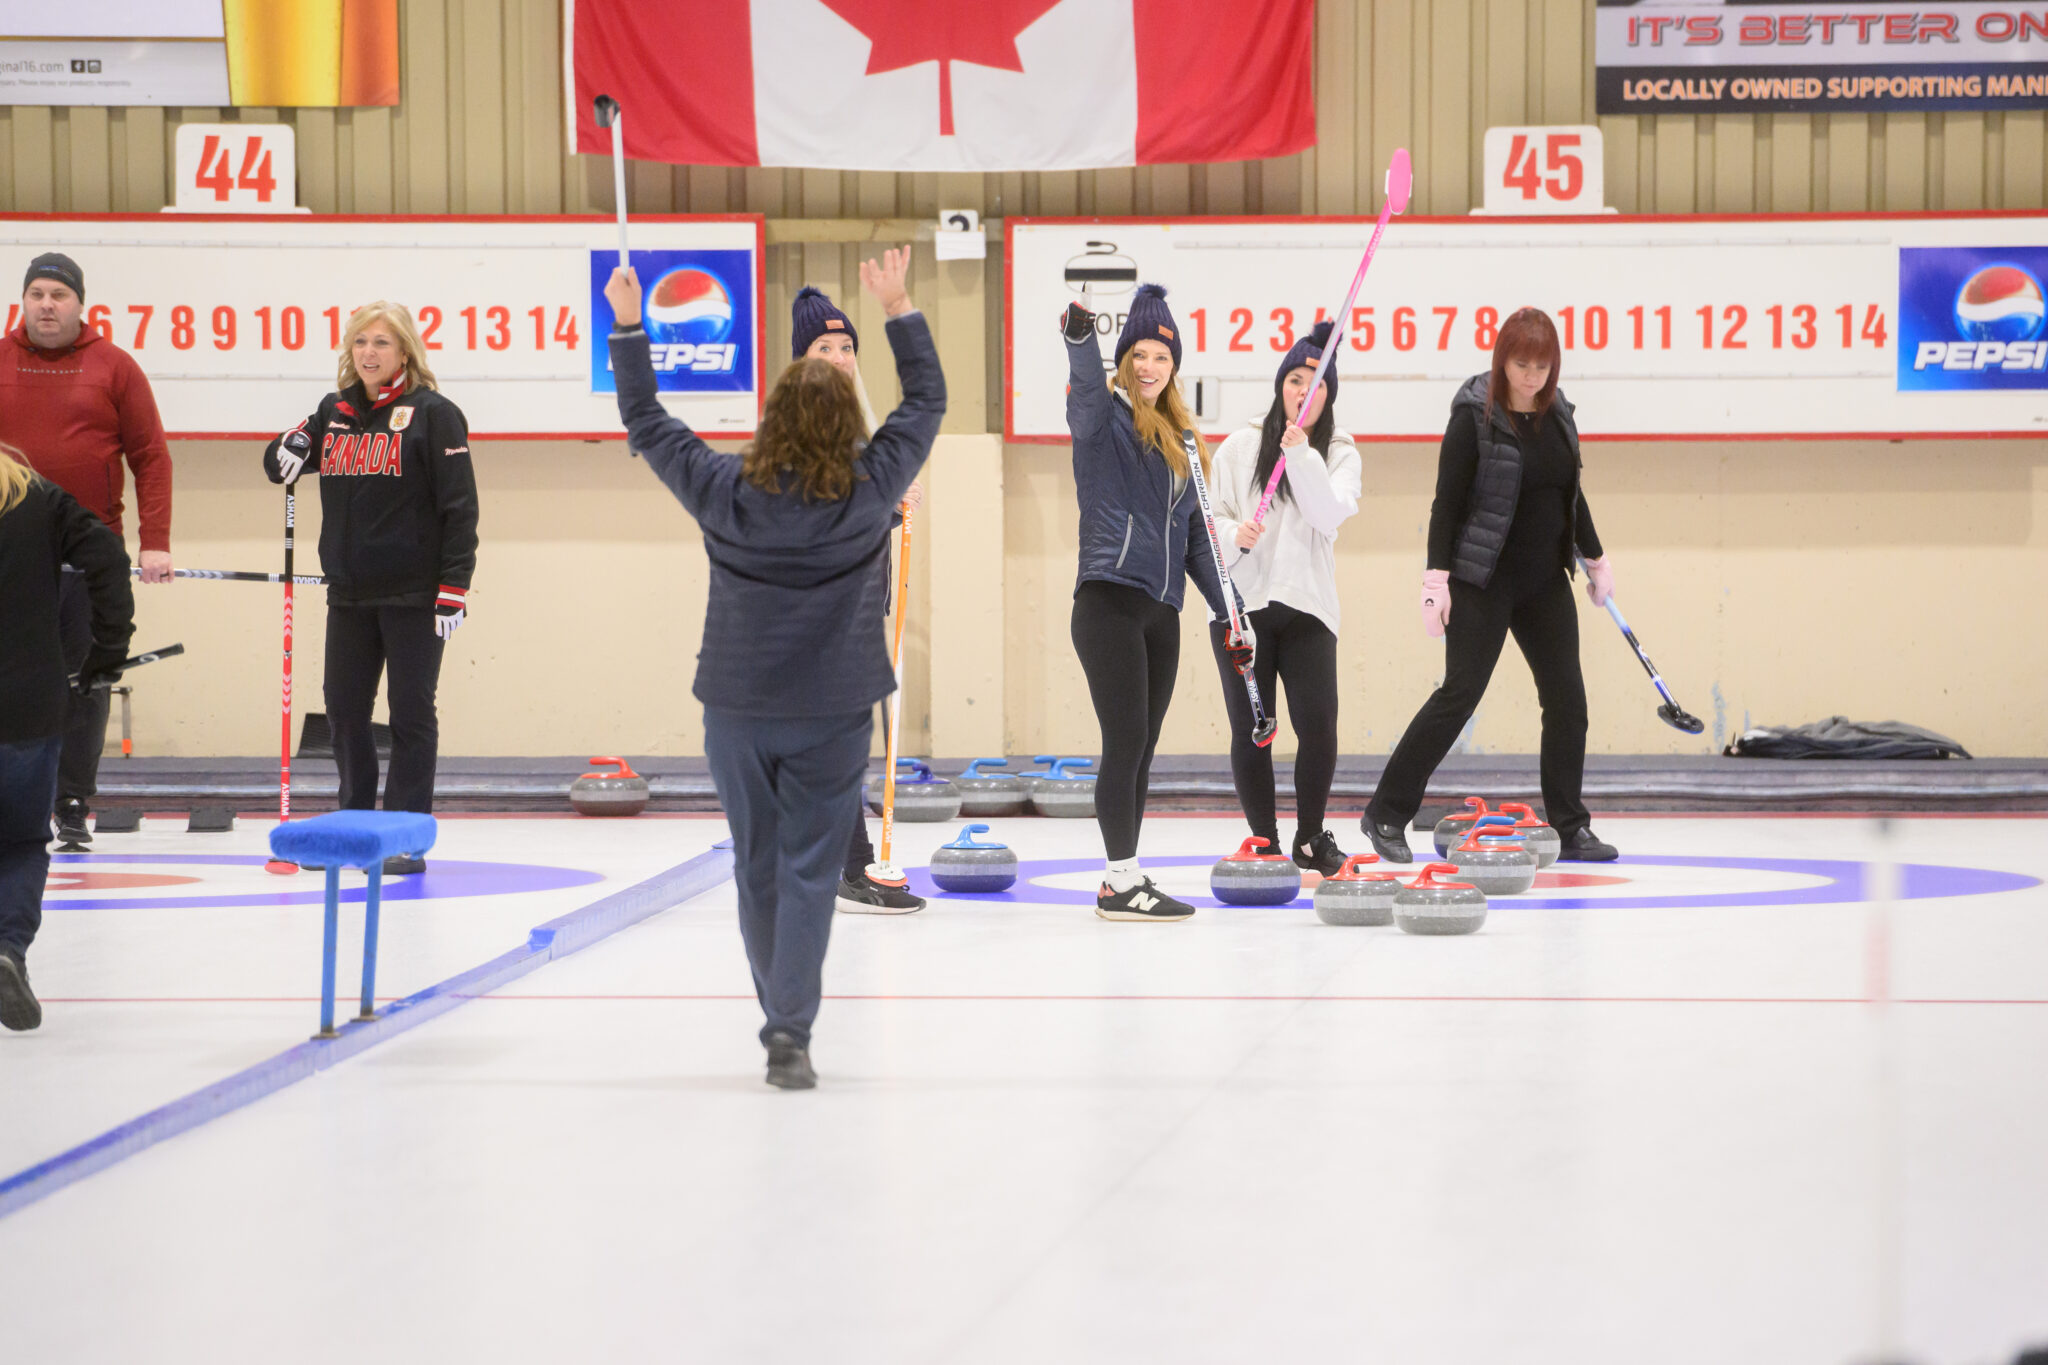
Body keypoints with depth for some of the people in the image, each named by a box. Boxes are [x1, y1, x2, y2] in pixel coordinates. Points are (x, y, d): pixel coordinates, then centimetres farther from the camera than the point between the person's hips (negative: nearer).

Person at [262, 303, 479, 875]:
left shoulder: (433, 413, -6)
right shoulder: (335, 412, 10)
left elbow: (460, 505, -8)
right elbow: (281, 460, 21)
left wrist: (454, 586, -14)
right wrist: (284, 455, -5)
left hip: (413, 593, -6)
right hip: (350, 592, 6)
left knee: (411, 713, -1)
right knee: (344, 710, 9)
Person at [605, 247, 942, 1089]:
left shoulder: (724, 491, -7)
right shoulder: (866, 491, -8)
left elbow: (644, 421, 5)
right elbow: (926, 401, 5)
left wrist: (627, 327, 14)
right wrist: (898, 308, 13)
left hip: (737, 707, 2)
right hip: (832, 710, -1)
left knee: (758, 864, 15)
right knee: (809, 869, -1)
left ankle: (783, 1018, 26)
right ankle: (791, 1028, -11)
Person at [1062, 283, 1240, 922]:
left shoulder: (1183, 441, 19)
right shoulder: (1104, 418, 0)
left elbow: (1196, 537, 22)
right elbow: (1086, 386, -25)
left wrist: (1230, 612, 16)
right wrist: (1079, 331, -46)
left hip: (1161, 611, 7)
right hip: (1110, 601, -7)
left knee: (1140, 749, 8)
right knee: (1126, 742, -10)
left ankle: (1124, 879, 11)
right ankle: (1121, 880, -7)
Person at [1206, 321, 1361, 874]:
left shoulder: (1340, 454, 6)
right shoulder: (1240, 446, 5)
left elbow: (1330, 515, -10)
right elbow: (1209, 516, 5)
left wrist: (1302, 454, -20)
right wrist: (1235, 534, -15)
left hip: (1307, 609, 0)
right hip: (1240, 603, 0)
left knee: (1318, 725, -10)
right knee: (1251, 729, -1)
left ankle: (1310, 838, 10)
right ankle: (1264, 844, 11)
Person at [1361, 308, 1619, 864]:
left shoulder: (1557, 412, 7)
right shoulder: (1475, 416, -12)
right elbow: (1447, 501, -13)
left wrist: (1594, 558, 22)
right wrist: (1436, 578, -19)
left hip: (1545, 578, 6)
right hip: (1484, 580, -6)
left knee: (1566, 695, 3)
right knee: (1460, 692, -10)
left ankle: (1571, 828, 11)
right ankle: (1386, 814, -2)